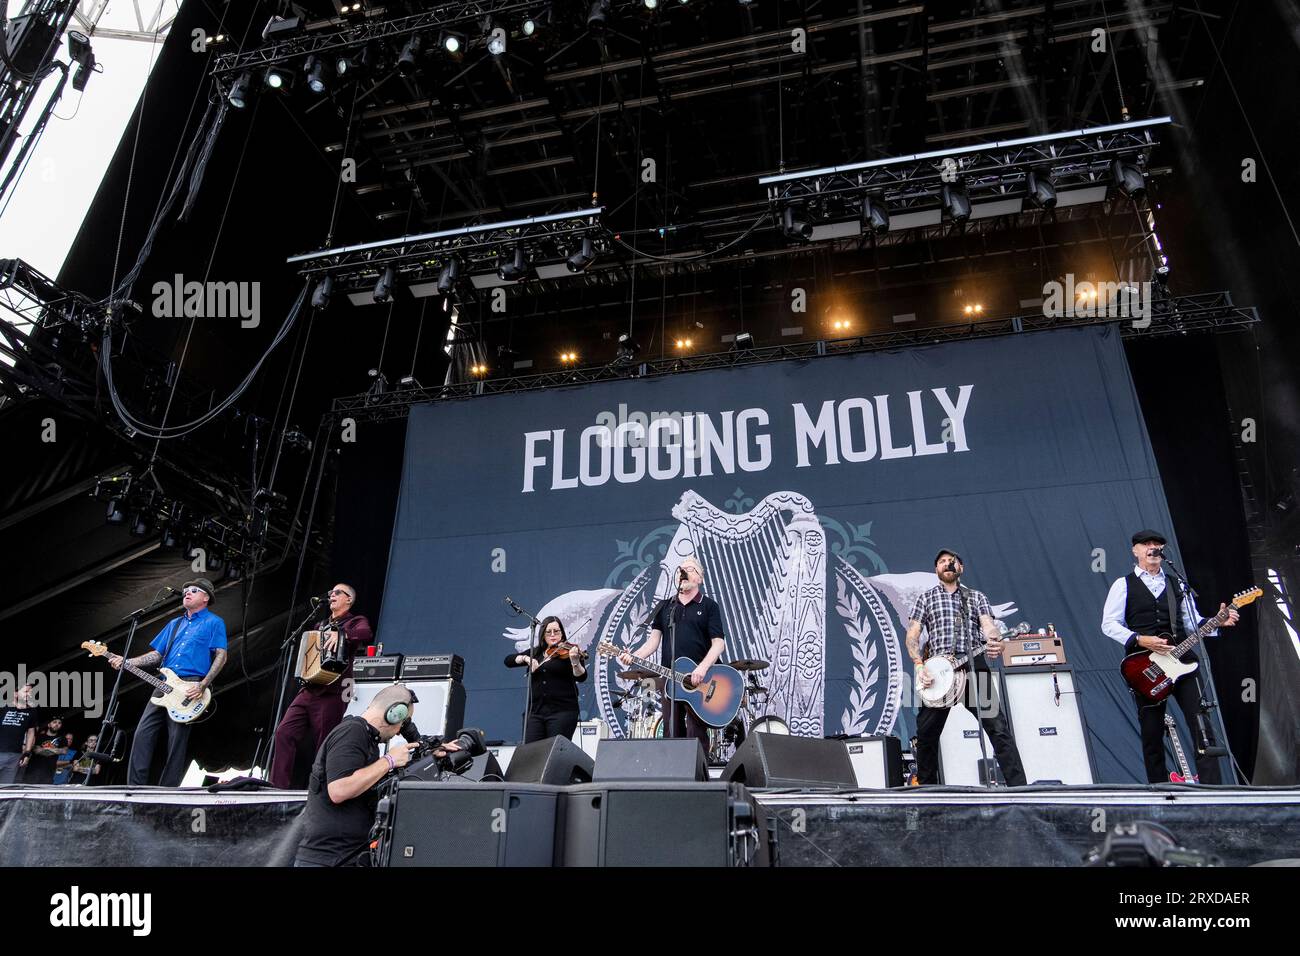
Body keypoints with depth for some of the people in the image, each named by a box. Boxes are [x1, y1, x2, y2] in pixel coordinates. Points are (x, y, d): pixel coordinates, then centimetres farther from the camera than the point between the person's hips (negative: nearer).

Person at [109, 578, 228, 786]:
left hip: (190, 688, -6)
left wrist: (202, 686, -17)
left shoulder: (214, 623, 3)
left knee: (177, 741, -4)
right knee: (143, 733, -2)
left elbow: (221, 656, -7)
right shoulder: (174, 624, 23)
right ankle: (135, 786, 3)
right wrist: (126, 662, 8)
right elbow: (157, 654, 23)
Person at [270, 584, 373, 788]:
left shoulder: (355, 622, 2)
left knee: (324, 748, -3)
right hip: (309, 690, 7)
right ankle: (279, 786, 0)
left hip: (331, 694, -7)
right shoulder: (322, 625, 24)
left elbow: (366, 634, -23)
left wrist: (341, 634, -37)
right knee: (284, 732, -5)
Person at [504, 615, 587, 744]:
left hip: (562, 710, -4)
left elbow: (581, 677, -12)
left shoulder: (568, 652, 1)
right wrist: (525, 658, -11)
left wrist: (575, 661, -32)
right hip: (536, 711, 4)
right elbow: (508, 660, 8)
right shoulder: (535, 652, 14)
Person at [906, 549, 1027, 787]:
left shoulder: (976, 596, 19)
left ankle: (1018, 785, -7)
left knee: (997, 727, -10)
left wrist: (995, 642, -23)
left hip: (974, 664, 0)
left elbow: (988, 625, 2)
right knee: (926, 733, 4)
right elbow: (912, 635, 8)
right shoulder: (925, 598, 16)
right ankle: (927, 786, 20)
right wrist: (919, 665, -8)